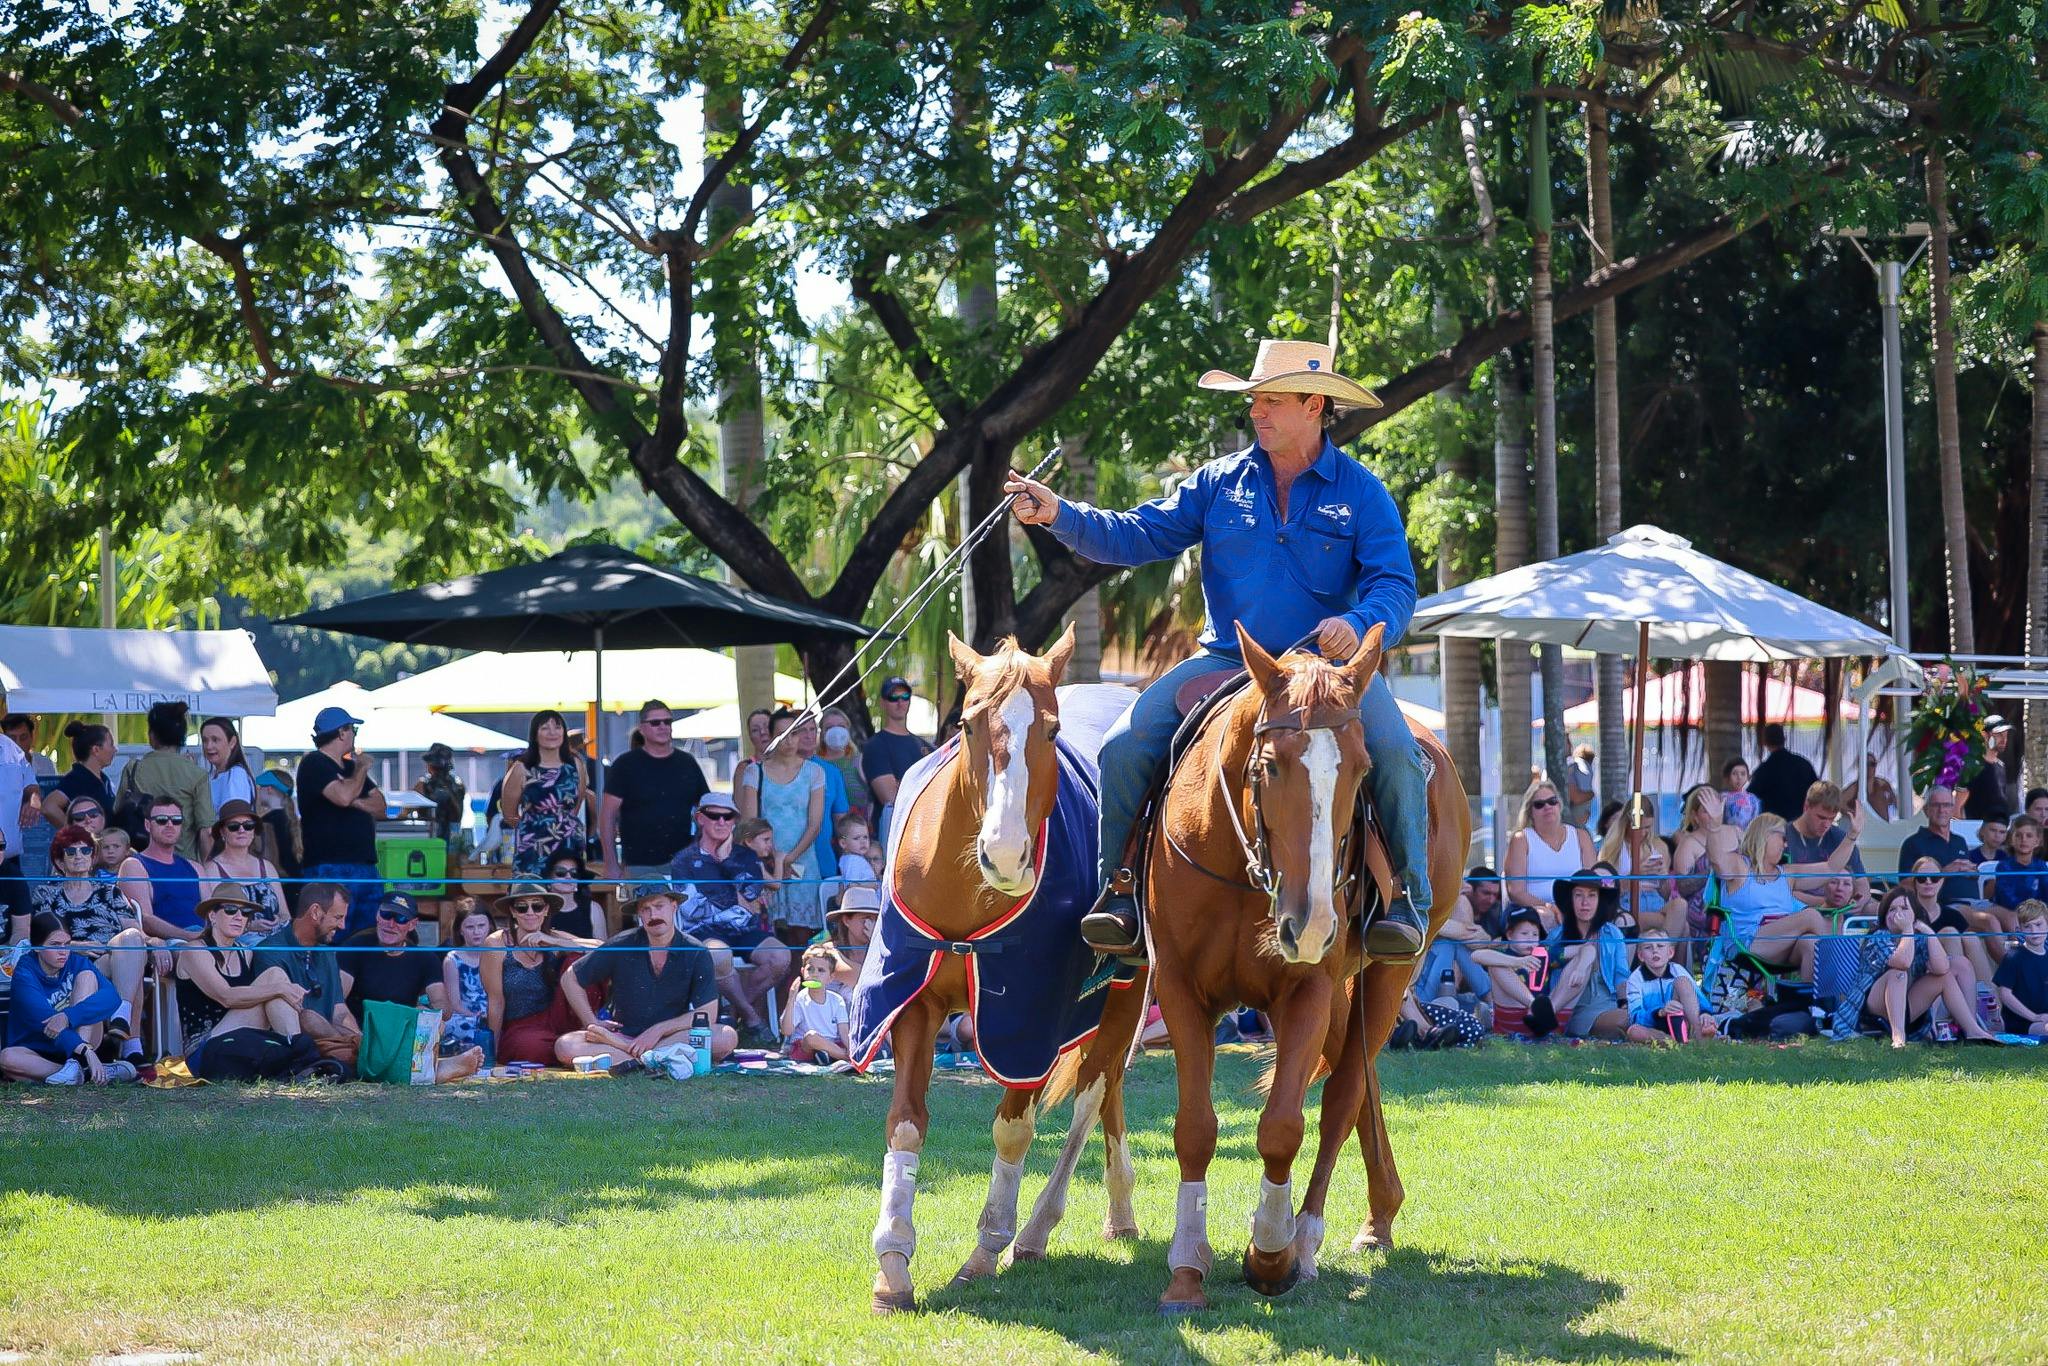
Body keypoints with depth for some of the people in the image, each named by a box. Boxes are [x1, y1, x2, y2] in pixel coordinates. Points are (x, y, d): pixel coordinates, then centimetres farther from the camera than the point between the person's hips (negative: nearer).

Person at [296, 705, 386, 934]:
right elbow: (343, 796, -20)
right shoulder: (314, 764, -5)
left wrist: (355, 801, -7)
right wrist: (362, 769, -3)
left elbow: (380, 806, 14)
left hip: (365, 866, 8)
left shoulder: (350, 766, 22)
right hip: (330, 869, -8)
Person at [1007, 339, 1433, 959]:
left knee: (1393, 750, -28)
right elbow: (1138, 535, 3)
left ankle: (1408, 899, -14)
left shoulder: (1361, 493, 1)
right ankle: (1118, 889, 0)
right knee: (1125, 747, -15)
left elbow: (1395, 585, -8)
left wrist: (1361, 623, -32)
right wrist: (1059, 516, -13)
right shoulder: (1220, 482, 9)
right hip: (1227, 660, 3)